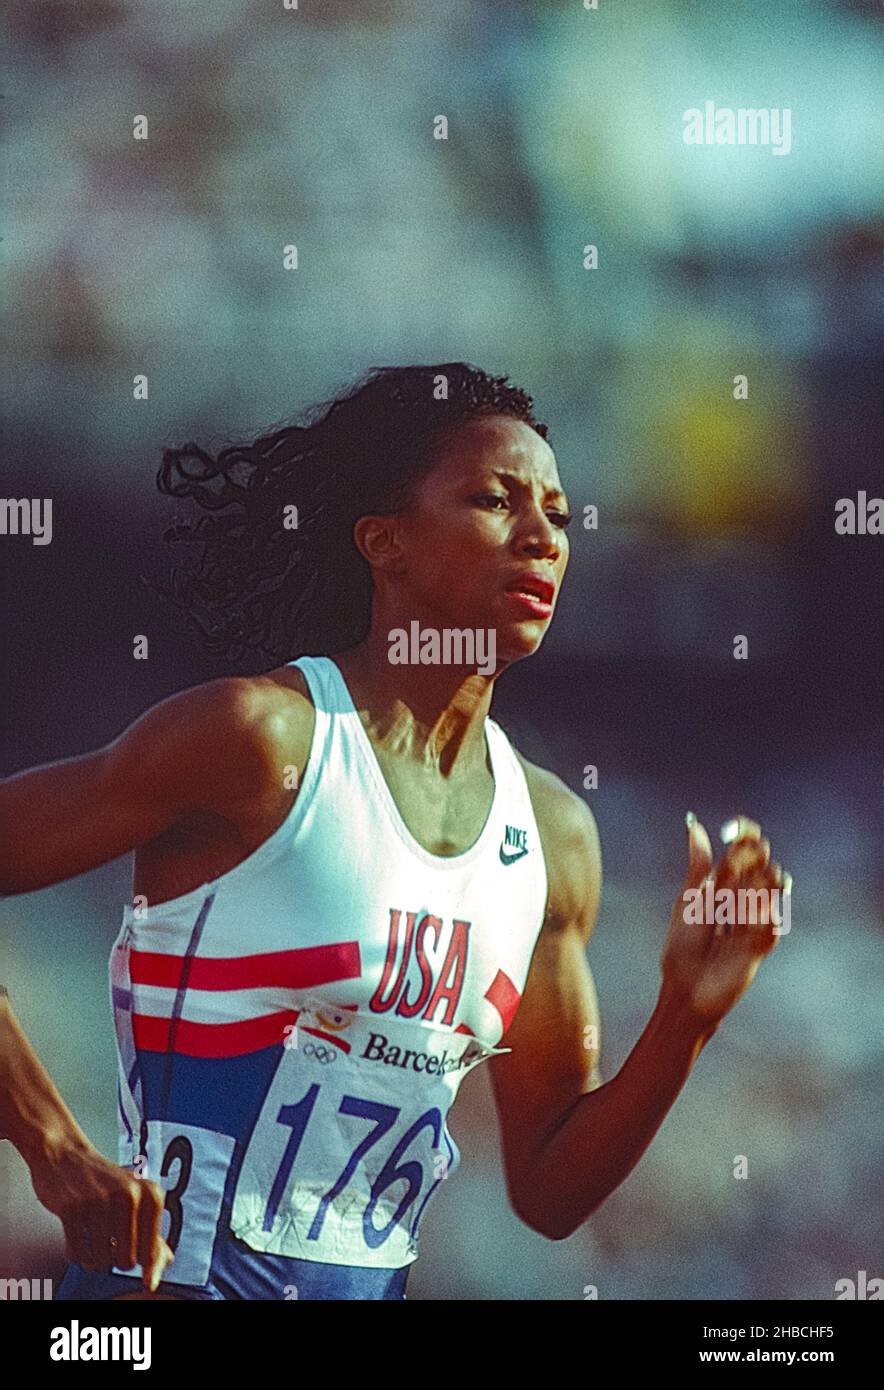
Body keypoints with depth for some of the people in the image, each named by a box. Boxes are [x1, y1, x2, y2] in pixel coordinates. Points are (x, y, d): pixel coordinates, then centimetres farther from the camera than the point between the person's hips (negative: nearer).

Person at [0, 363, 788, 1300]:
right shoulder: (264, 738, -10)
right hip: (178, 1278, -5)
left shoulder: (555, 834, 7)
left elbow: (550, 1194, 11)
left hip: (376, 1284, 6)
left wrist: (685, 1019, -1)